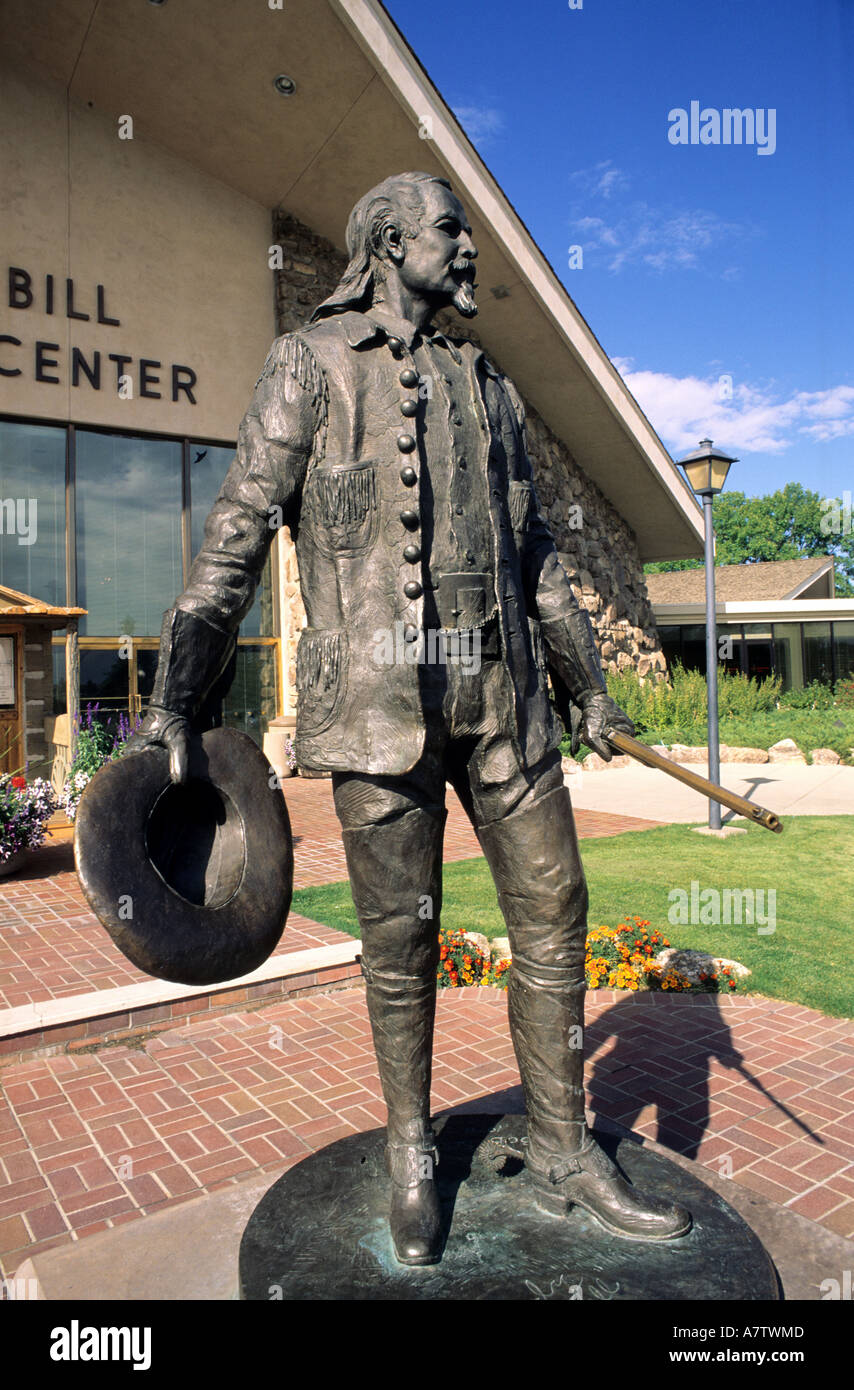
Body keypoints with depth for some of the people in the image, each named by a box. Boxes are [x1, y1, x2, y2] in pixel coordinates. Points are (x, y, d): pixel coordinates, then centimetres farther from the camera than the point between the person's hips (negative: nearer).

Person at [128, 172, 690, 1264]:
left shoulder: (488, 388, 21)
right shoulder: (314, 363, 5)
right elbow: (238, 529, -3)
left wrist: (586, 682, 22)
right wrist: (177, 699, -11)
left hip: (501, 694, 6)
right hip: (380, 696, -5)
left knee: (553, 912, 7)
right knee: (400, 938, 4)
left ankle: (562, 1156, 25)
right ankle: (411, 1151, 29)